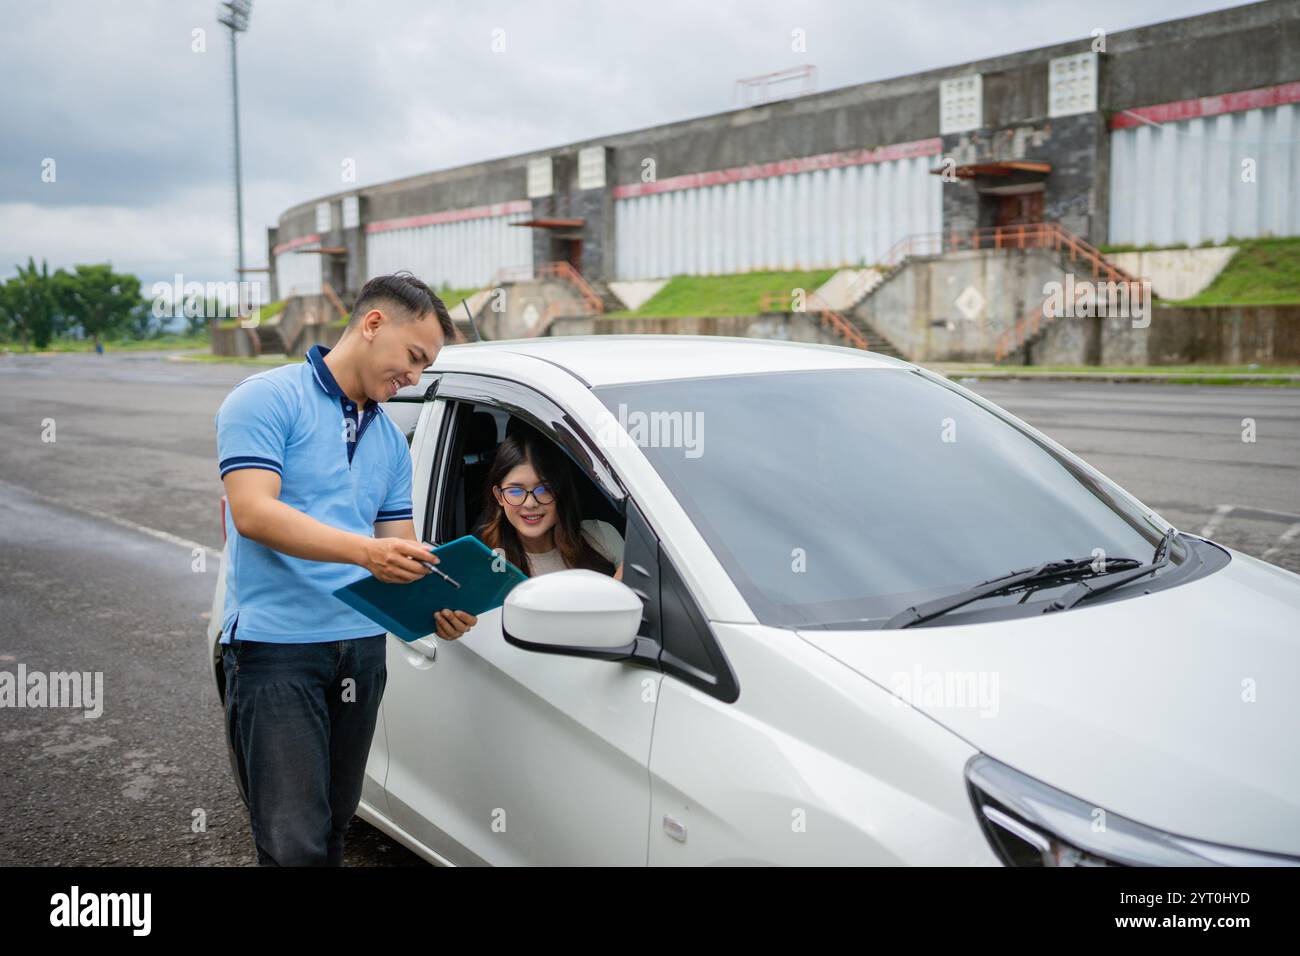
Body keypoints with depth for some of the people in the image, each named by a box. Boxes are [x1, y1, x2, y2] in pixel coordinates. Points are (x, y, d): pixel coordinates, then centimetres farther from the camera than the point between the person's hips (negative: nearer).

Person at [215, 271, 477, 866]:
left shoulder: (391, 440, 17)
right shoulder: (268, 398, -5)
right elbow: (253, 512, -18)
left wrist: (436, 606, -4)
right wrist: (365, 550, -29)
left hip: (362, 649, 7)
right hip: (276, 645, -7)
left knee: (333, 831, 15)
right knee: (296, 844, -9)